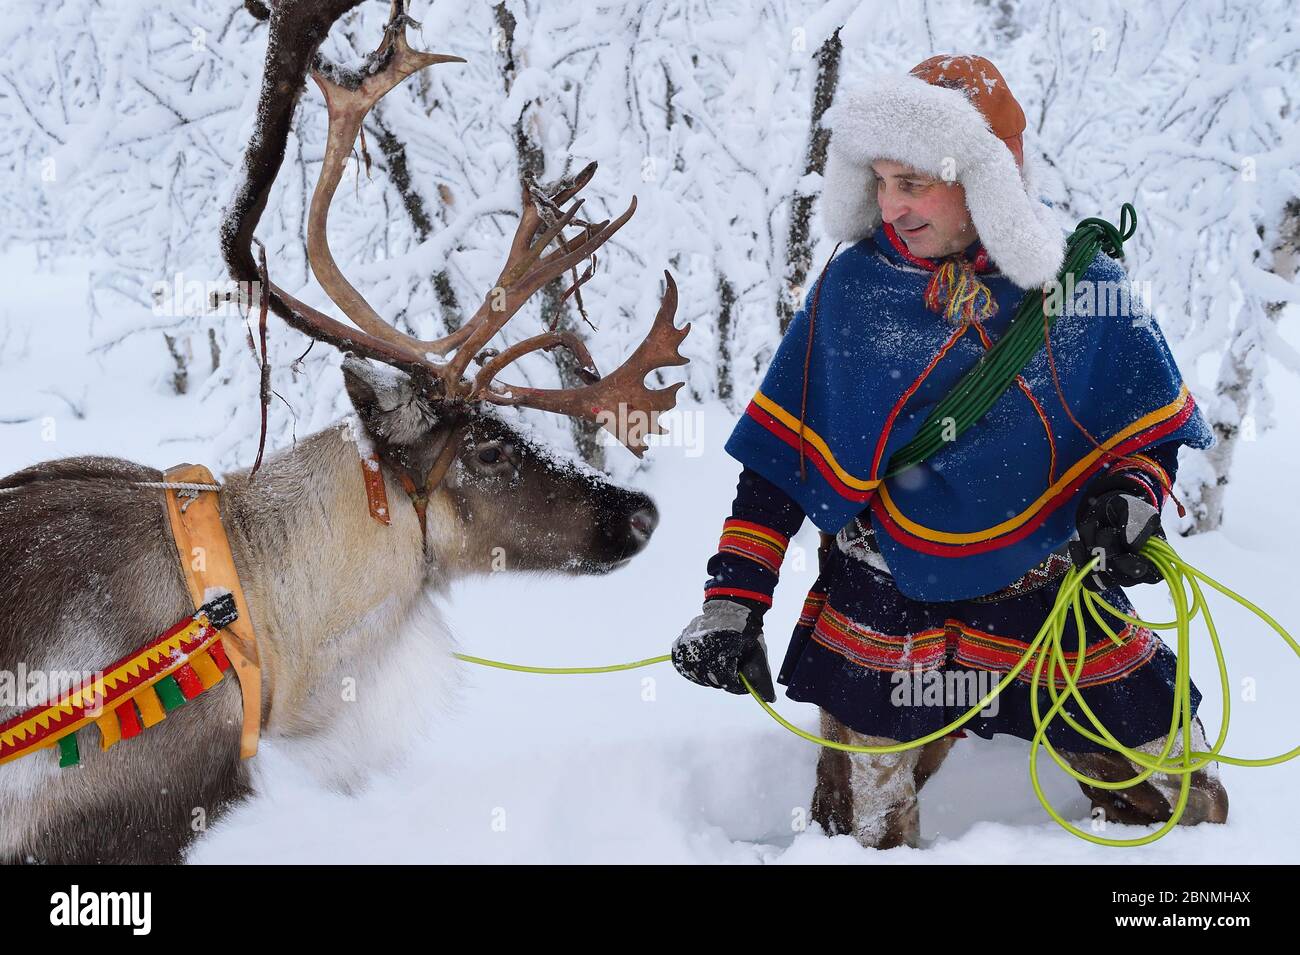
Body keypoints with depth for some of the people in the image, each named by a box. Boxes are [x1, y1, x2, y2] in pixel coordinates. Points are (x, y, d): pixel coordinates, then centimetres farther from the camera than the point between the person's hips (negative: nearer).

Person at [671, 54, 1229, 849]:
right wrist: (733, 600, -7)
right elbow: (777, 455, -2)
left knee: (1186, 813, 9)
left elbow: (1156, 425, 6)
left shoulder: (1086, 286, -8)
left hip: (1059, 600, 1)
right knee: (862, 840, 5)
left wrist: (1133, 493, -16)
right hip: (882, 616, 0)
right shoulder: (851, 286, -8)